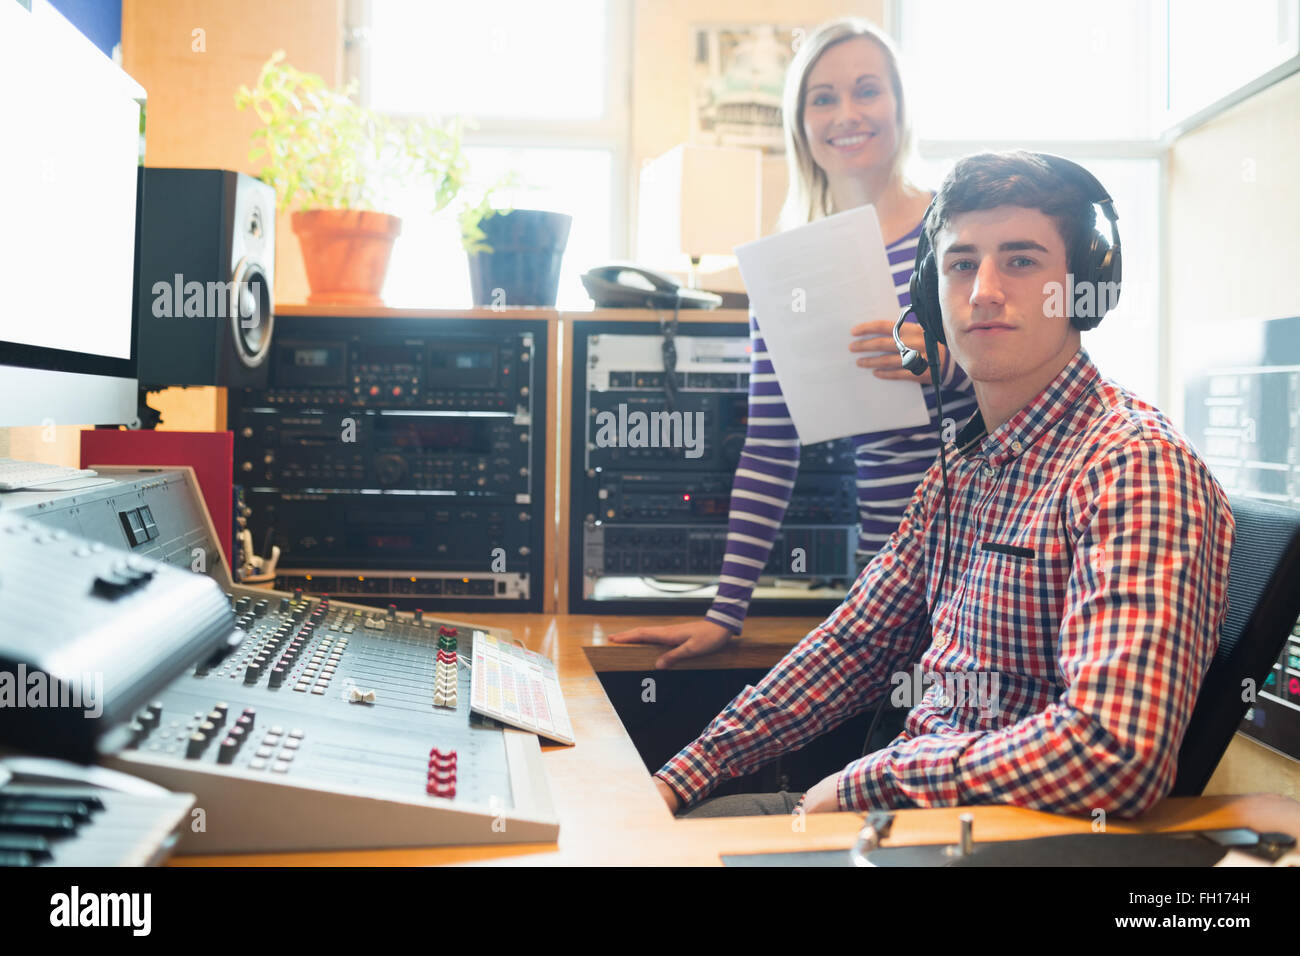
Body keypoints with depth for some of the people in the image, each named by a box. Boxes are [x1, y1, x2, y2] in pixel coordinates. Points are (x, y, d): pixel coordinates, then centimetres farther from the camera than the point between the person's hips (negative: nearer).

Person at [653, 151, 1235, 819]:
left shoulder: (1135, 464, -20)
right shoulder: (961, 465, 8)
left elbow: (1115, 752, -31)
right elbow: (855, 642, 12)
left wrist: (863, 785, -20)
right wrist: (685, 774, 4)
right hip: (922, 801, 7)